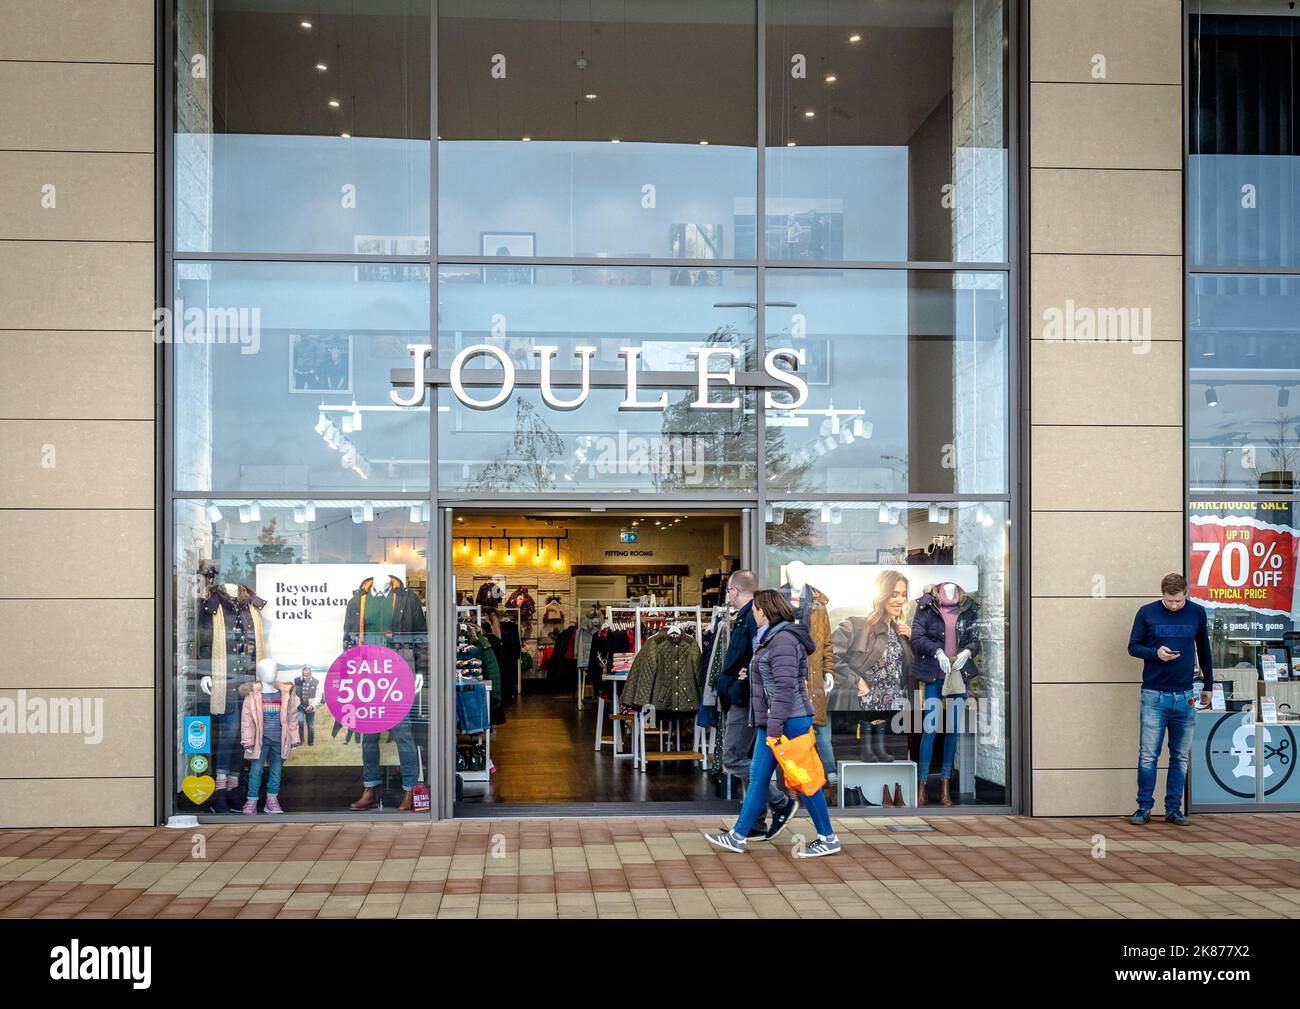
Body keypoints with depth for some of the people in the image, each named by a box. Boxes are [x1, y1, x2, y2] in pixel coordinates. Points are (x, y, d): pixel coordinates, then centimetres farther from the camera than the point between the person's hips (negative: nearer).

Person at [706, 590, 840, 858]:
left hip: (789, 723, -10)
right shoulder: (771, 639, 16)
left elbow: (785, 688, -23)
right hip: (773, 723, 10)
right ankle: (738, 836, 14)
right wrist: (770, 727, 23)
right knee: (758, 777, 10)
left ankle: (828, 839, 7)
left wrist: (774, 730, -23)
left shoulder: (783, 641, -17)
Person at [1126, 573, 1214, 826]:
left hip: (1185, 696, 2)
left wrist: (1208, 685, 20)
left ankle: (1173, 808, 15)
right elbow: (1133, 646, 5)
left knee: (1180, 757, 7)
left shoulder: (1197, 613, 5)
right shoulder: (1147, 613, -1)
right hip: (1154, 695, -2)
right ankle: (1144, 807, 8)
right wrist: (1155, 653, -15)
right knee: (1148, 755, -2)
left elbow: (1204, 650, 16)